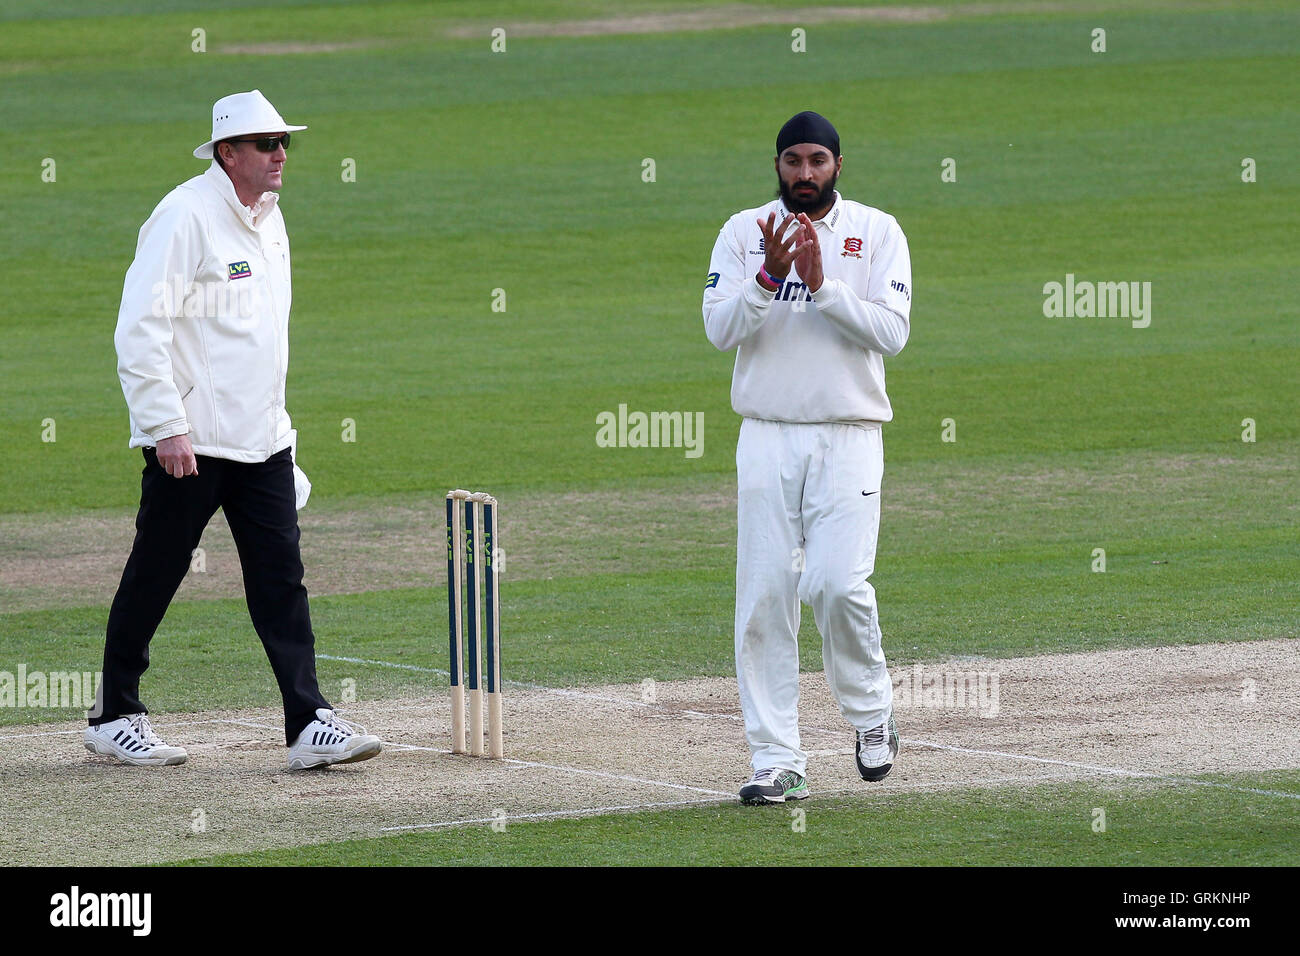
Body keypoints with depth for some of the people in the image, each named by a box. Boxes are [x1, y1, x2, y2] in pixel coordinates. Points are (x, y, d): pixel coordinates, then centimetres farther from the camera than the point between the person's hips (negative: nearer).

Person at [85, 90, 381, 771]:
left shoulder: (267, 218, 13)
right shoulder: (186, 217, -14)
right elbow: (141, 328, -19)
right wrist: (165, 426, -22)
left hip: (262, 442, 7)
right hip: (191, 443, -7)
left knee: (281, 578, -1)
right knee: (153, 579, 4)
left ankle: (308, 725, -5)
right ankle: (114, 716, 16)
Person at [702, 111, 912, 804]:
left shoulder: (877, 233, 4)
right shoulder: (744, 233, 7)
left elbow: (891, 332, -7)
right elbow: (720, 328, -5)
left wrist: (824, 284, -17)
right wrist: (769, 277, -20)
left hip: (848, 439, -2)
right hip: (767, 436, 2)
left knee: (838, 584, -16)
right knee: (764, 597, -3)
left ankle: (871, 711, 11)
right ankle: (777, 760, 2)